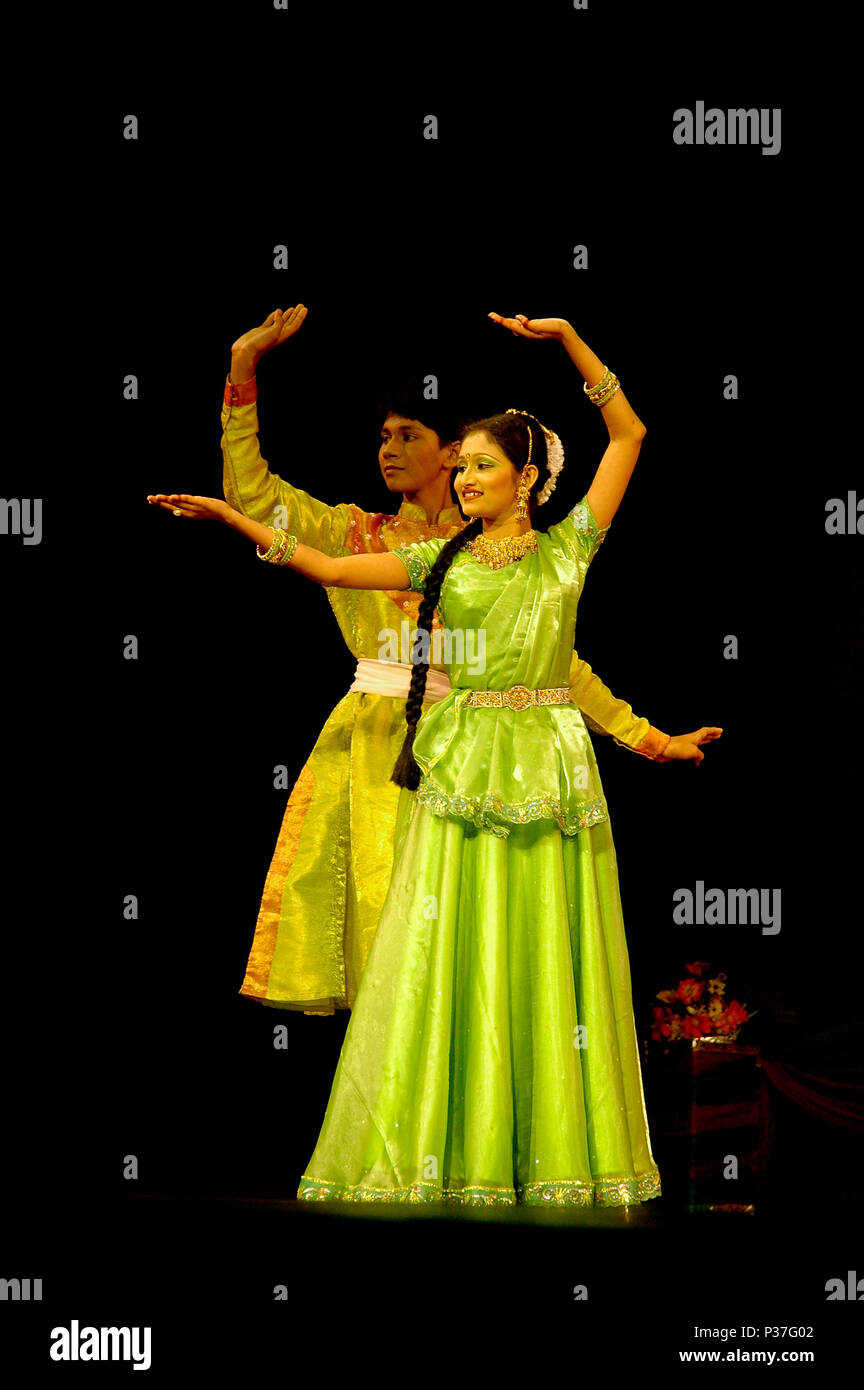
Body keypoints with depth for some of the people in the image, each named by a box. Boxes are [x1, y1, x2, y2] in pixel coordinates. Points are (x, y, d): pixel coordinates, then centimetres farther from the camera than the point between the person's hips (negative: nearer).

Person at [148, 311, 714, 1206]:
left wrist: (567, 341, 1)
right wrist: (229, 518, -4)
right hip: (460, 767, 1)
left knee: (543, 954, 0)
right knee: (444, 955, -2)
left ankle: (553, 1155, 7)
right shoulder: (442, 561, 10)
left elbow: (628, 434, 7)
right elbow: (333, 569, 3)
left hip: (547, 764, -1)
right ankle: (447, 1150, 4)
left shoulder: (567, 548, 7)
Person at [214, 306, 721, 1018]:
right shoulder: (357, 532, 13)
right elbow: (252, 492, 7)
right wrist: (246, 368, 2)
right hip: (370, 738, 1)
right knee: (370, 889, -5)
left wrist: (647, 737, 6)